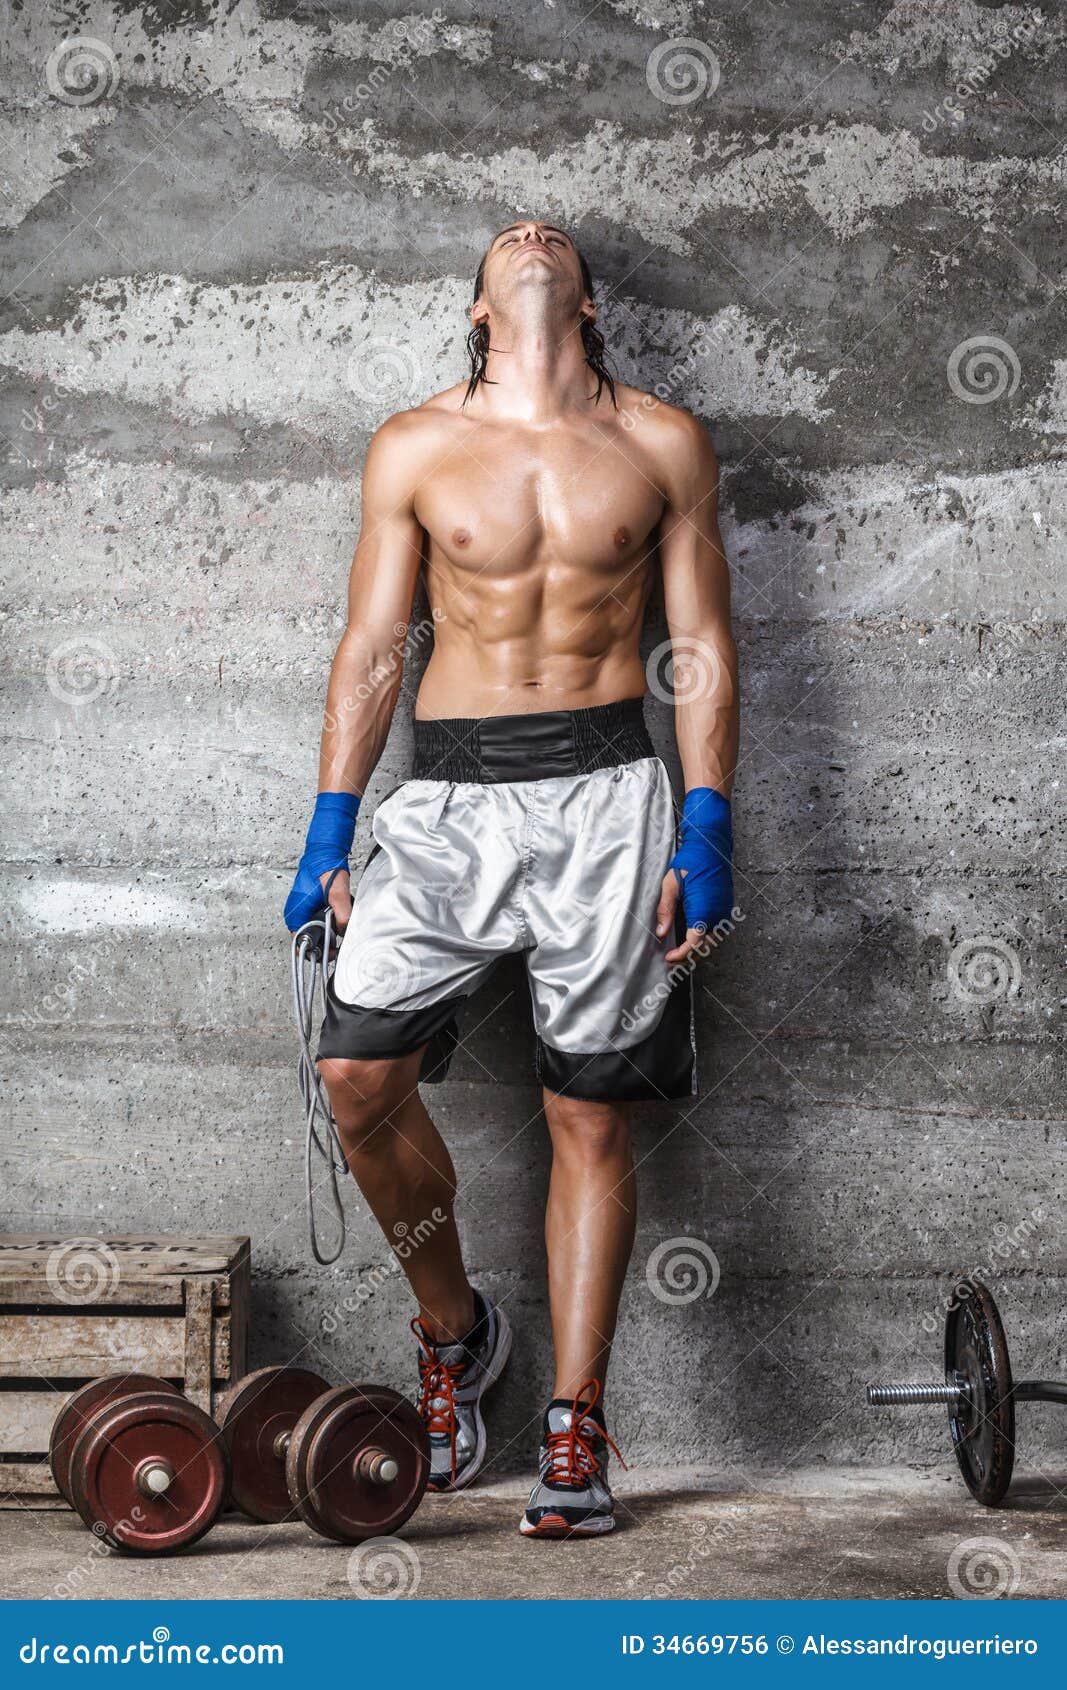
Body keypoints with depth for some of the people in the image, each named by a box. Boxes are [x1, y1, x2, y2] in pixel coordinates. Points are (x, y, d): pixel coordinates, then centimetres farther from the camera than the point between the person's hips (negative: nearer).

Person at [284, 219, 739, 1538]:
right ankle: (452, 1329, 16)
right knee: (359, 1074, -10)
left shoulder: (663, 444, 7)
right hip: (447, 787, 1)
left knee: (590, 1117, 1)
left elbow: (703, 649, 6)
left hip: (604, 790, -1)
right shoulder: (413, 449, 8)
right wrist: (329, 830, 3)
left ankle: (574, 1427, 11)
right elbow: (371, 649, 8)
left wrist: (706, 829, -3)